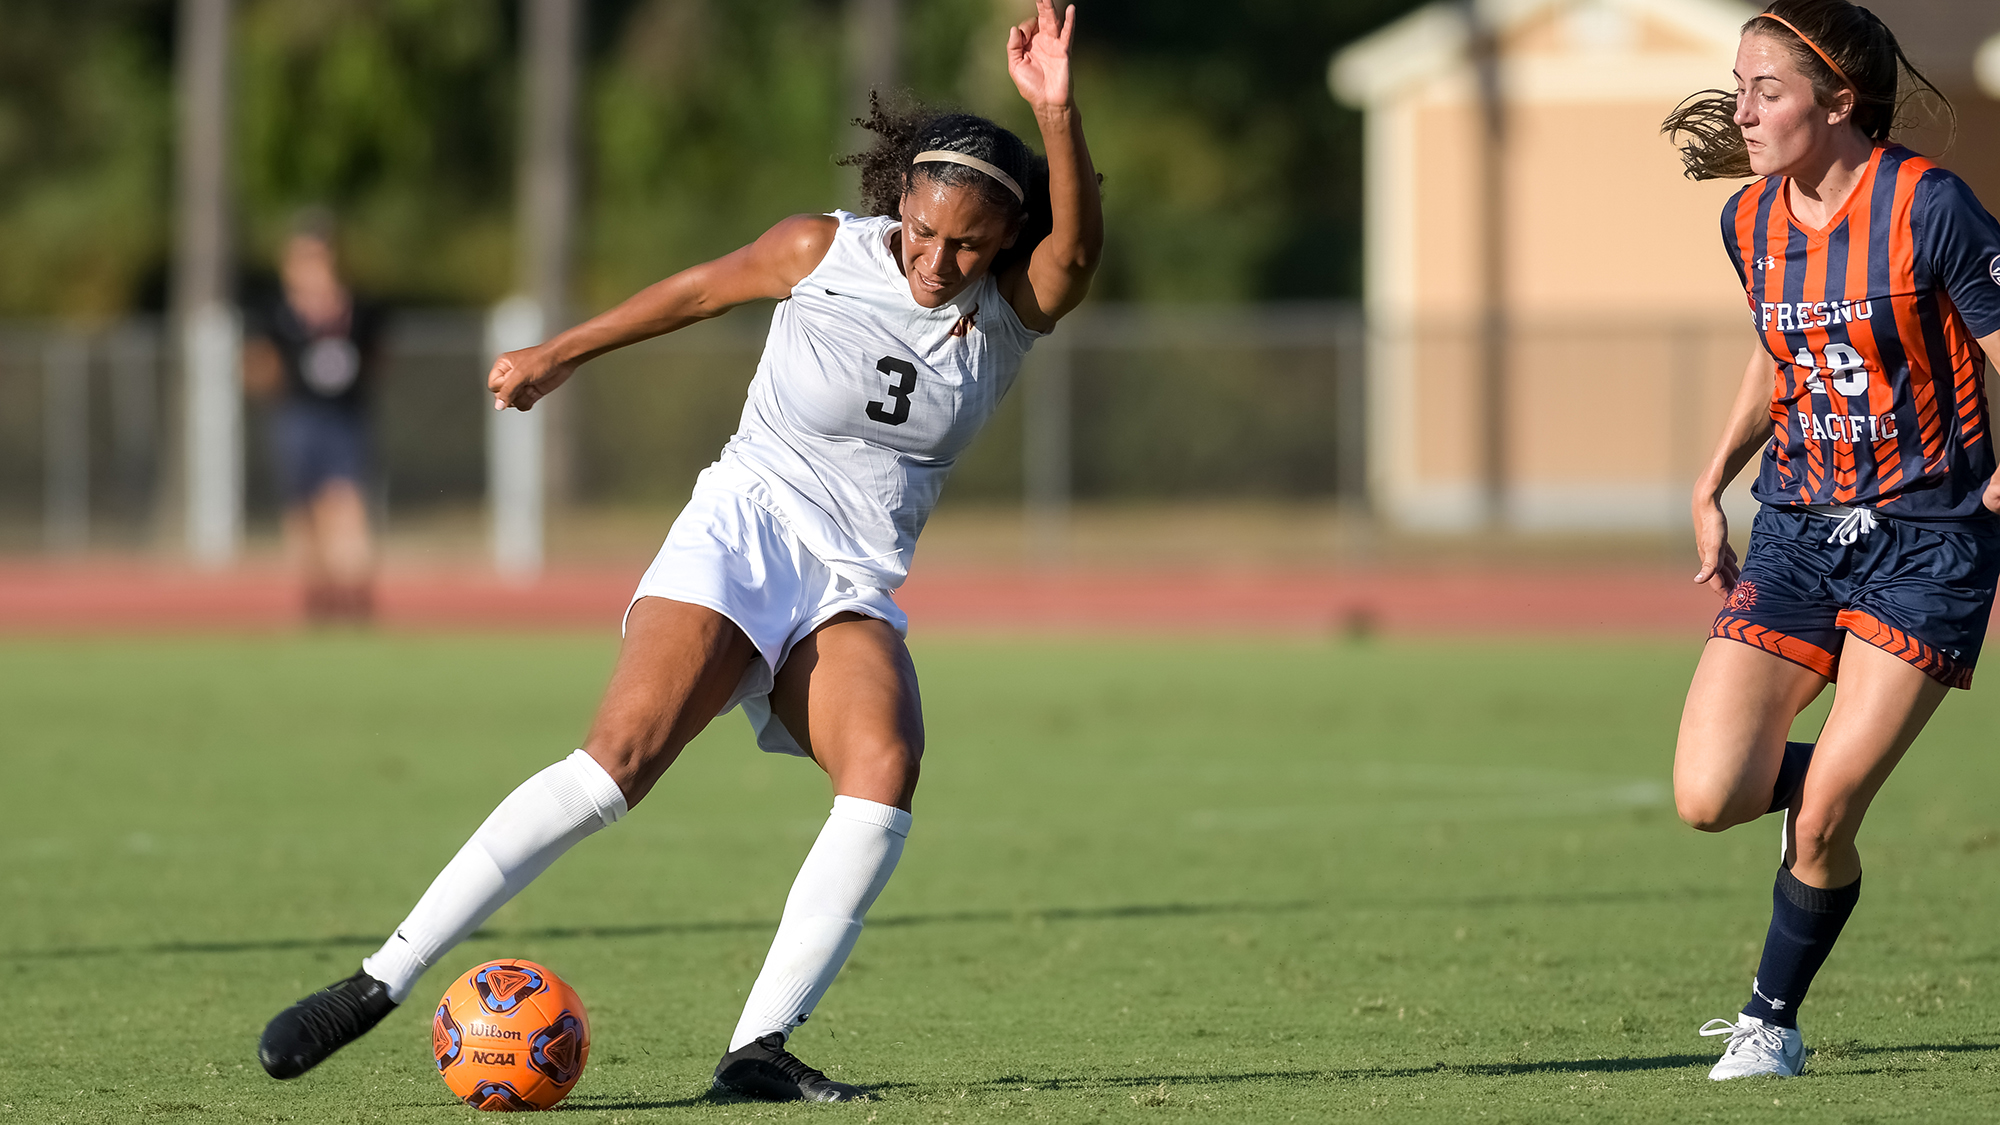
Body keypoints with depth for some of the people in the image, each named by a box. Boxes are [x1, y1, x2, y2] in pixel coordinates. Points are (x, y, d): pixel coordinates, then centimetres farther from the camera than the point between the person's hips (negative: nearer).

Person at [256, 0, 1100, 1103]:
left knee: (886, 765, -29)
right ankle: (383, 980, -23)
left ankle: (759, 1047, -25)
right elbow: (702, 288, 15)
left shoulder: (1013, 307, -3)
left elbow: (1075, 249, -26)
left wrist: (1057, 113, -43)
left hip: (855, 593, 2)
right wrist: (561, 353, 26)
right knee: (622, 754, -24)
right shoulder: (819, 250, -4)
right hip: (742, 532, -2)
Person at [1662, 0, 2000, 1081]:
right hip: (1796, 533, 5)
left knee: (1822, 825, -12)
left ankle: (1772, 1020, 12)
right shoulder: (1752, 222, 5)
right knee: (1709, 798, -11)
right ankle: (1819, 778, 24)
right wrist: (1713, 482, 17)